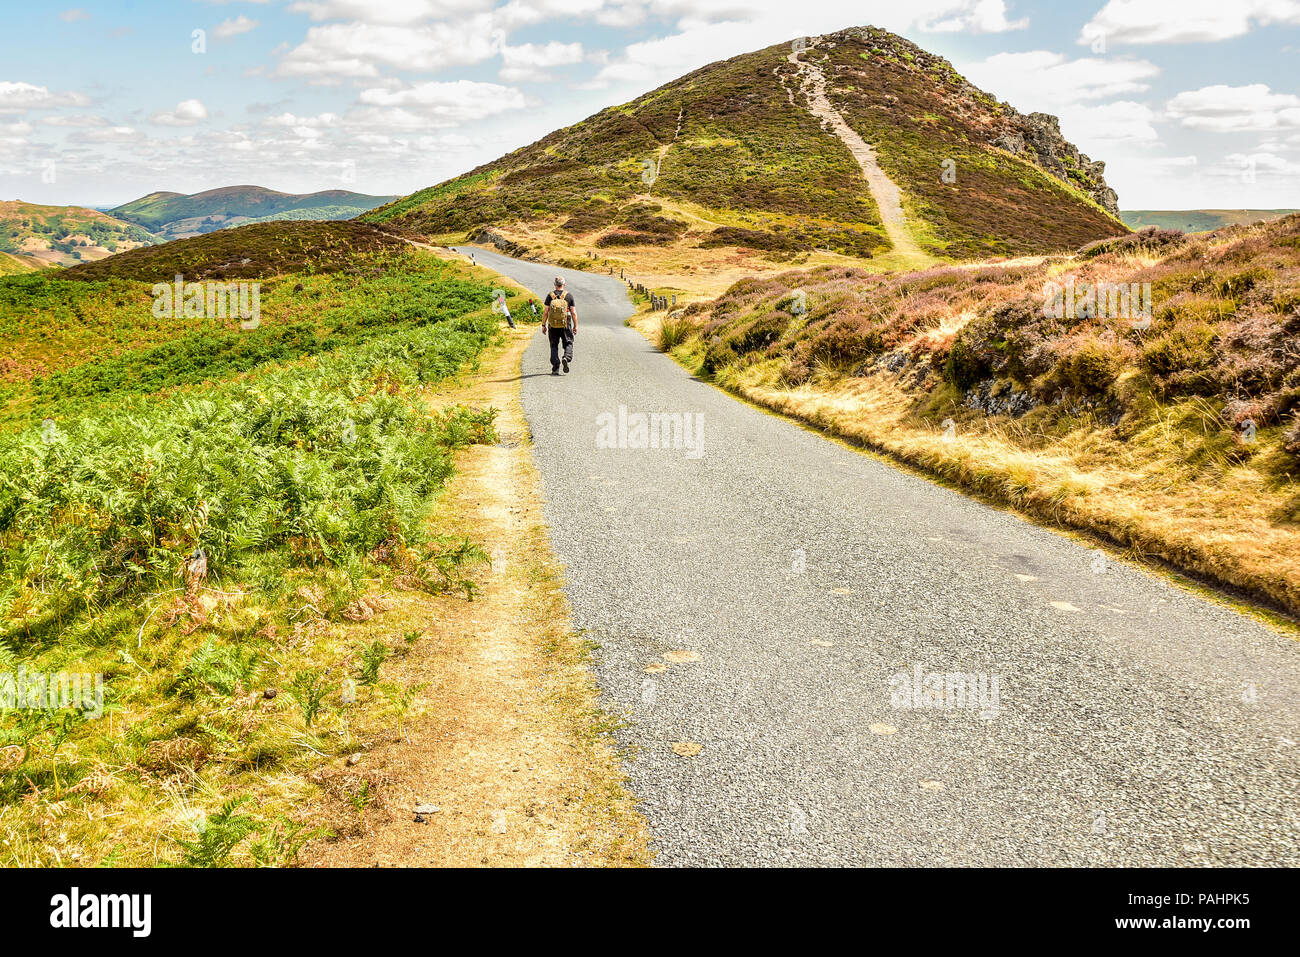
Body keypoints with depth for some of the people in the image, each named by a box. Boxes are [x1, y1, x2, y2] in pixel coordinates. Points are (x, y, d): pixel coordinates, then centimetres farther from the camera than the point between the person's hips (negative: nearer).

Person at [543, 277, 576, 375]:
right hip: (565, 325, -1)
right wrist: (575, 326, 4)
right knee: (568, 343, 13)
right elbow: (574, 312, -3)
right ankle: (566, 358, -17)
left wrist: (543, 324, 4)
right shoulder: (569, 295, -1)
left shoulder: (550, 295, 0)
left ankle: (555, 368, 3)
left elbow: (545, 311, -4)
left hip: (553, 326, 1)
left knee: (554, 346, 10)